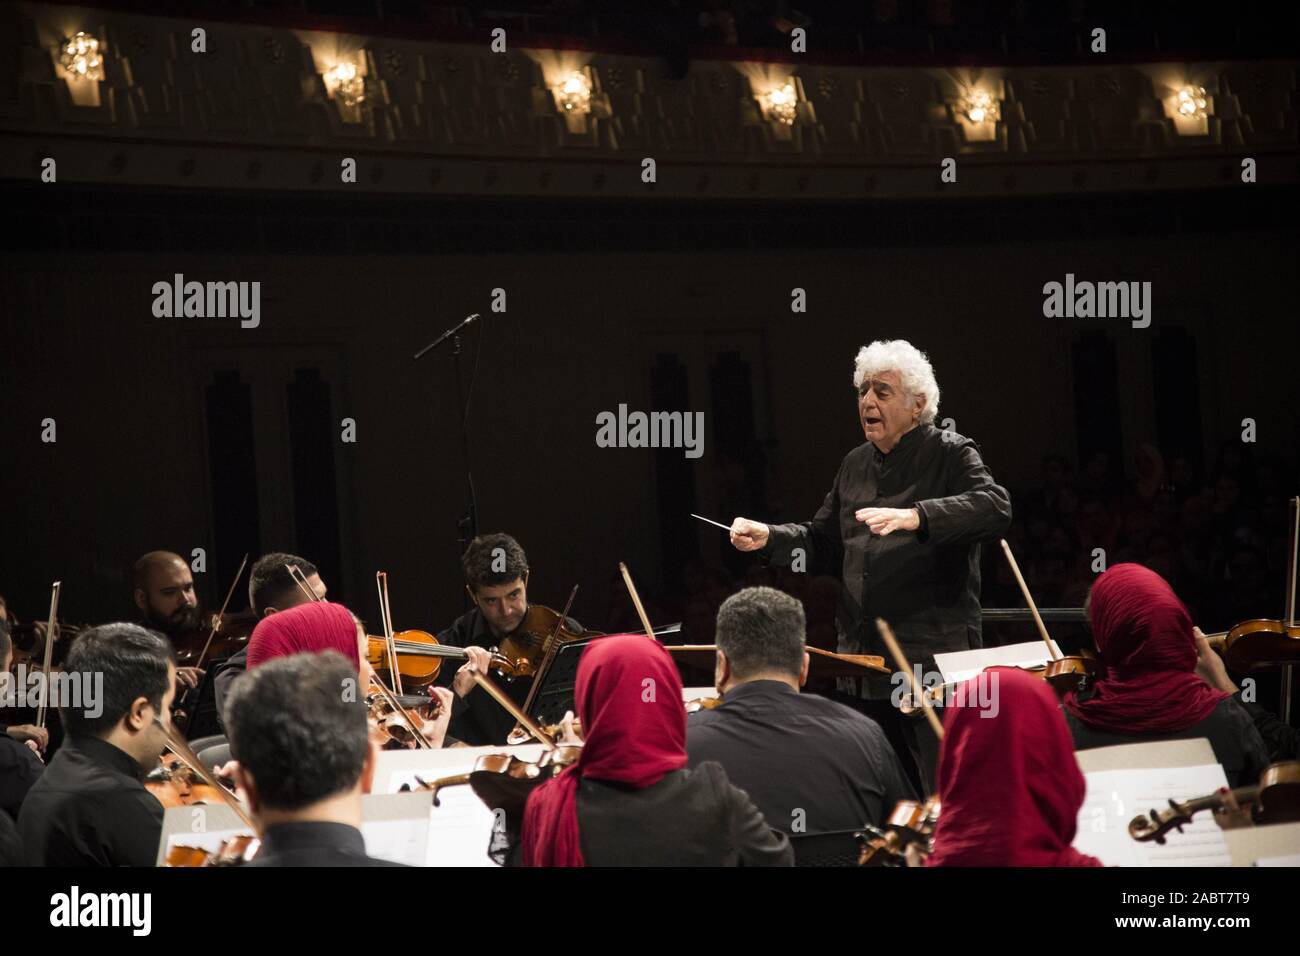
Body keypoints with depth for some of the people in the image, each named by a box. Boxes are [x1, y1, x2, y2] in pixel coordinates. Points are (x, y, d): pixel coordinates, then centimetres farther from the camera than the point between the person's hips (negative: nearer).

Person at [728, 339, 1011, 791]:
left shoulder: (951, 455, -2)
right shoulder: (855, 465, 18)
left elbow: (995, 507, -21)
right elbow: (823, 545, 24)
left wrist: (915, 517, -33)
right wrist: (767, 538, 6)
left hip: (935, 659, -7)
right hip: (863, 661, 7)